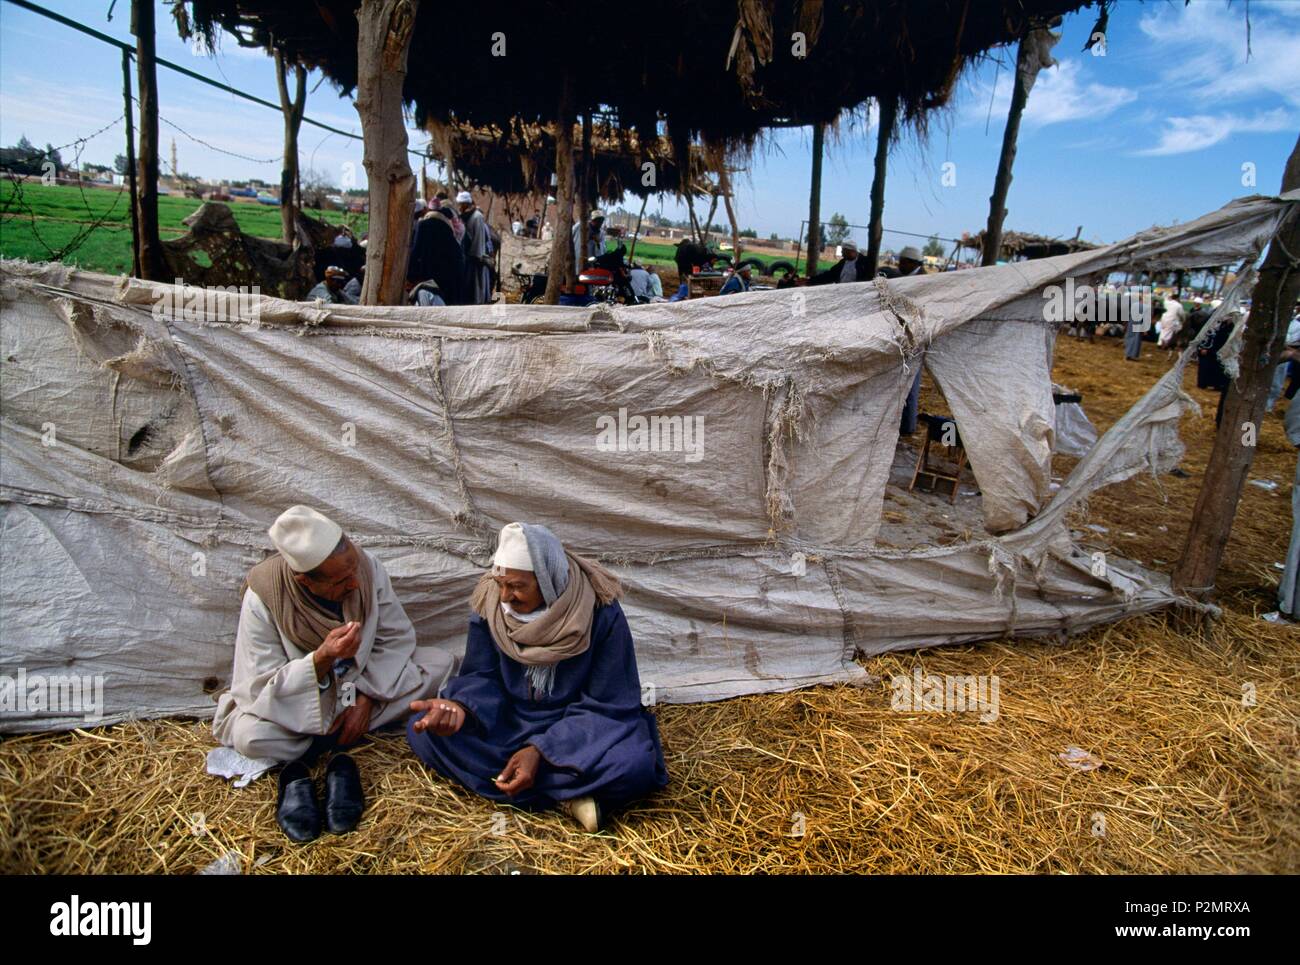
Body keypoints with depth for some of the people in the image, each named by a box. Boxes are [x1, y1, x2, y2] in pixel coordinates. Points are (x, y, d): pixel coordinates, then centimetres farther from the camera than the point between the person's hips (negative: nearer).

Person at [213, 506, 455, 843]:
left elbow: (395, 637, -10)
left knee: (441, 664, -17)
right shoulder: (262, 598, -27)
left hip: (364, 685, 4)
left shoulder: (366, 567, -20)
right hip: (296, 703, -4)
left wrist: (367, 699, -21)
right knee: (249, 736, -34)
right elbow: (260, 691, -24)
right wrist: (321, 659, -40)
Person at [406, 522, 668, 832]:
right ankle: (566, 794, -23)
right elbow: (482, 677, -6)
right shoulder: (489, 603, -12)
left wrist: (540, 750, -27)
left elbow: (607, 704, -17)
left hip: (579, 727, -4)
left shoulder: (602, 613, -22)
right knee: (422, 732, -20)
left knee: (635, 765, -34)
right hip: (507, 723, 5)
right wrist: (461, 706, -31)